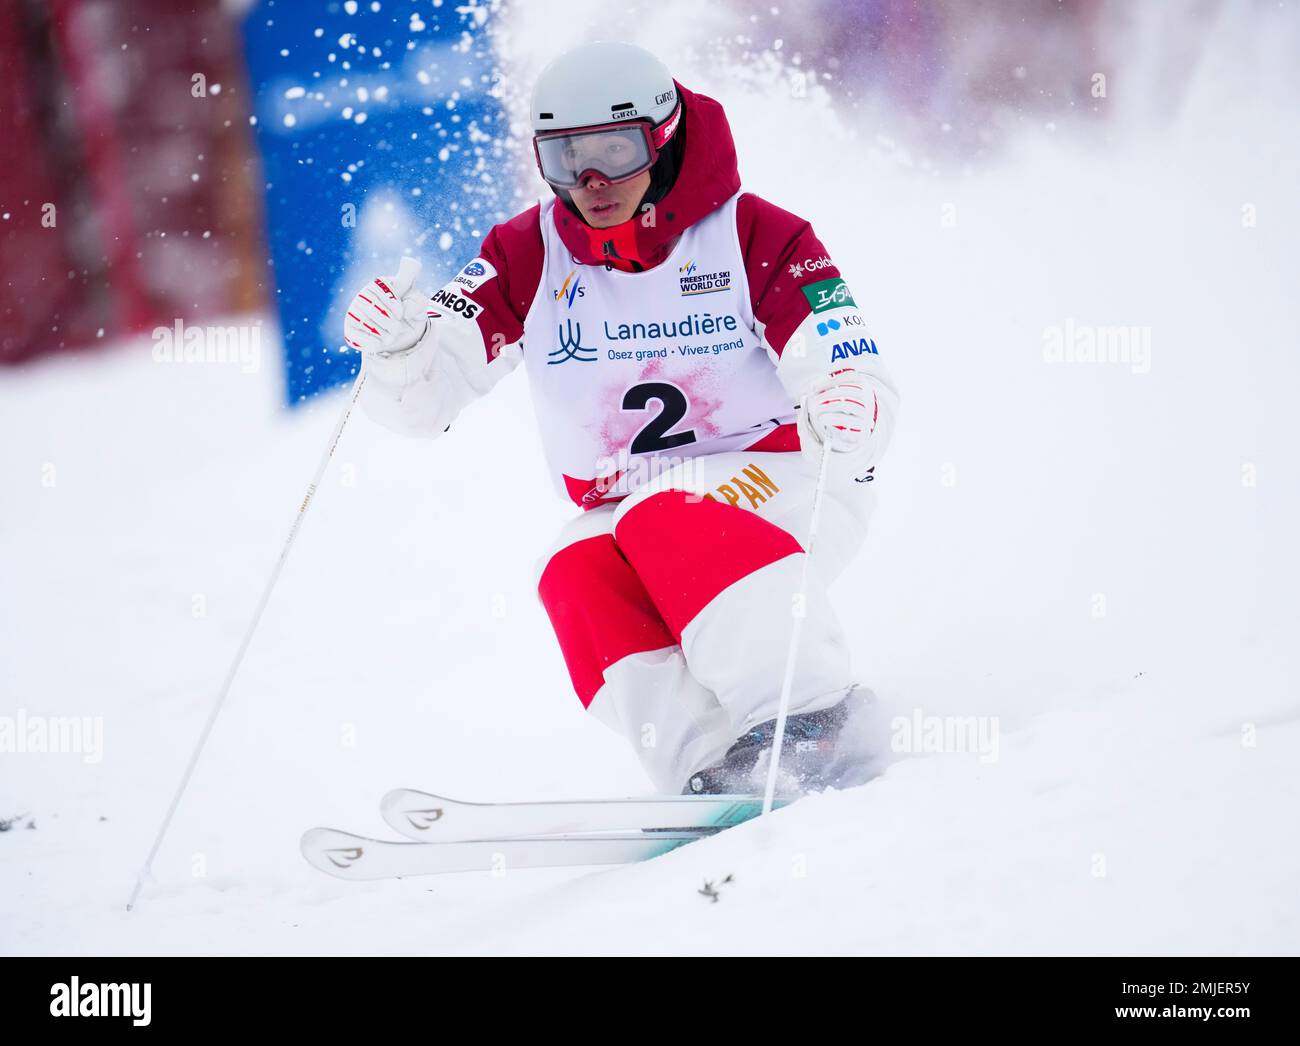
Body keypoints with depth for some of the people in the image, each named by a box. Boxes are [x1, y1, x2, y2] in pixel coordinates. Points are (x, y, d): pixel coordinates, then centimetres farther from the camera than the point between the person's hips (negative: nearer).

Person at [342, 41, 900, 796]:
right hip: (623, 510, 4)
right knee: (577, 577, -29)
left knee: (666, 520, -34)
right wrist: (396, 343, -31)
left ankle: (807, 713, -37)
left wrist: (847, 417, -41)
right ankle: (711, 766, -37)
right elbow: (423, 397, -7)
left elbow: (860, 385, -17)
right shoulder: (528, 257, -1)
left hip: (779, 488, -3)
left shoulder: (760, 238, -9)